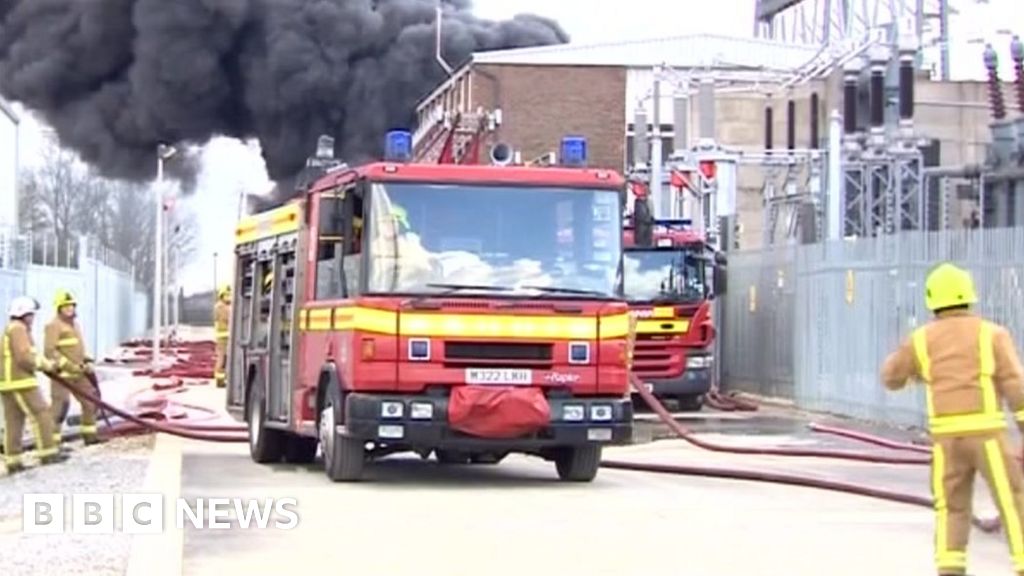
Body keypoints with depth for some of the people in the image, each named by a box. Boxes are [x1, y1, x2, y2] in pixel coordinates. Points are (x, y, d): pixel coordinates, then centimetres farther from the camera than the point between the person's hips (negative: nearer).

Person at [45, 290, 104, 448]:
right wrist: (68, 365, -23)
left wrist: (87, 364, 13)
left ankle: (89, 434, 23)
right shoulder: (54, 326, -11)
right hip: (62, 374, -9)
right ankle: (53, 441, -9)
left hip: (78, 374, 9)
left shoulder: (74, 325, 18)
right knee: (60, 405, -12)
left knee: (90, 401, 12)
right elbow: (49, 351, -19)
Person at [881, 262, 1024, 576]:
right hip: (985, 432, -2)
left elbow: (891, 378, 20)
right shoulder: (992, 334, 0)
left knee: (952, 509, 13)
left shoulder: (922, 338, 6)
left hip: (946, 435, 2)